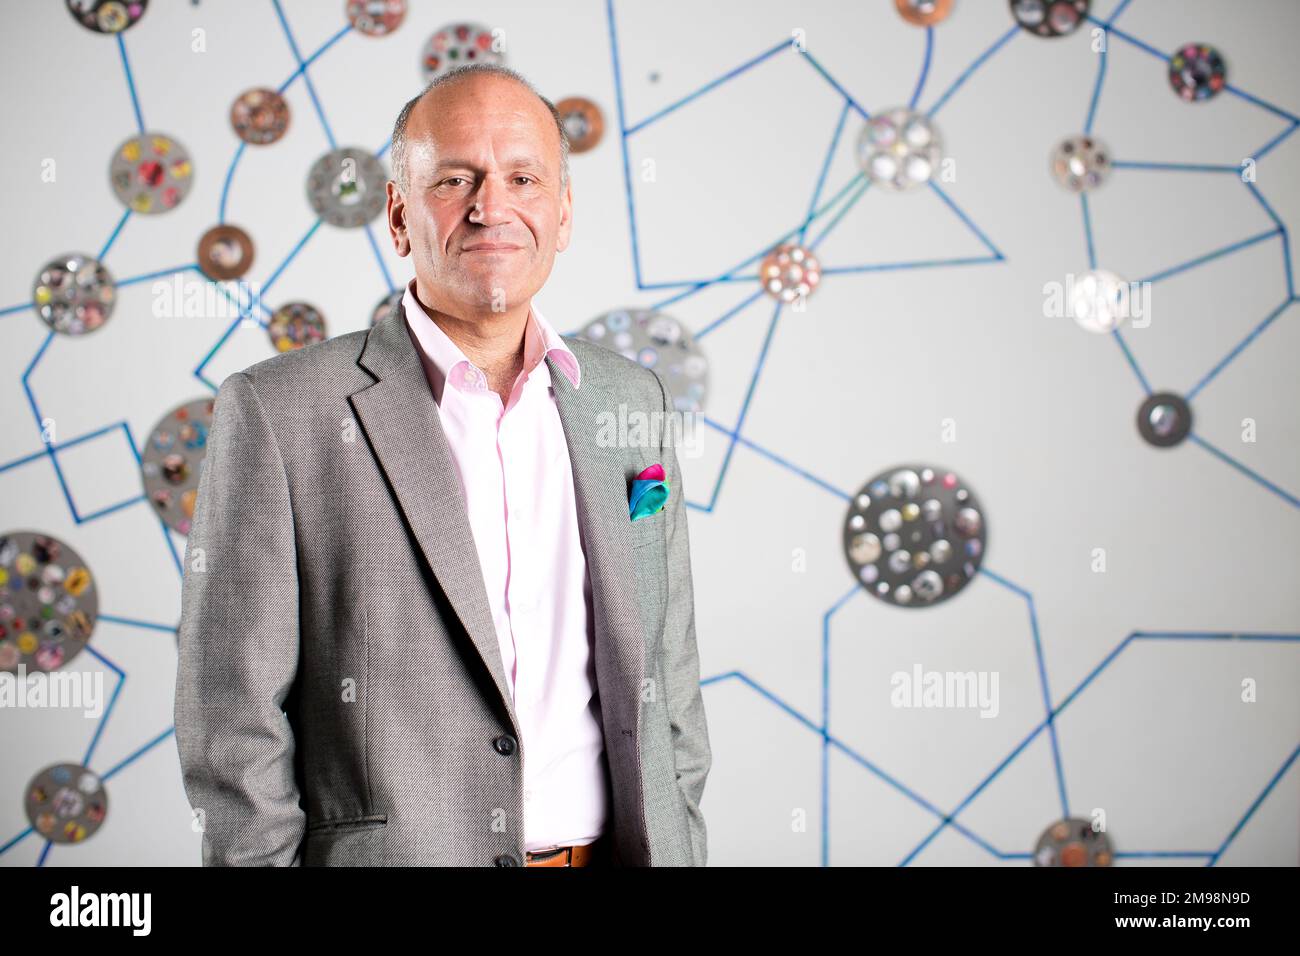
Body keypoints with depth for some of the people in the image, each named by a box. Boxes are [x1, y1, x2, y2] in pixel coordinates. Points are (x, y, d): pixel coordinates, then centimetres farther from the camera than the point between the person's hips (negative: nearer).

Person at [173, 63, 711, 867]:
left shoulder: (633, 402, 6)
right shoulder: (279, 412, -9)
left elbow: (667, 685, 10)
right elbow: (235, 725, -9)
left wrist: (684, 851, 6)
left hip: (619, 850, 4)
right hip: (389, 853, -4)